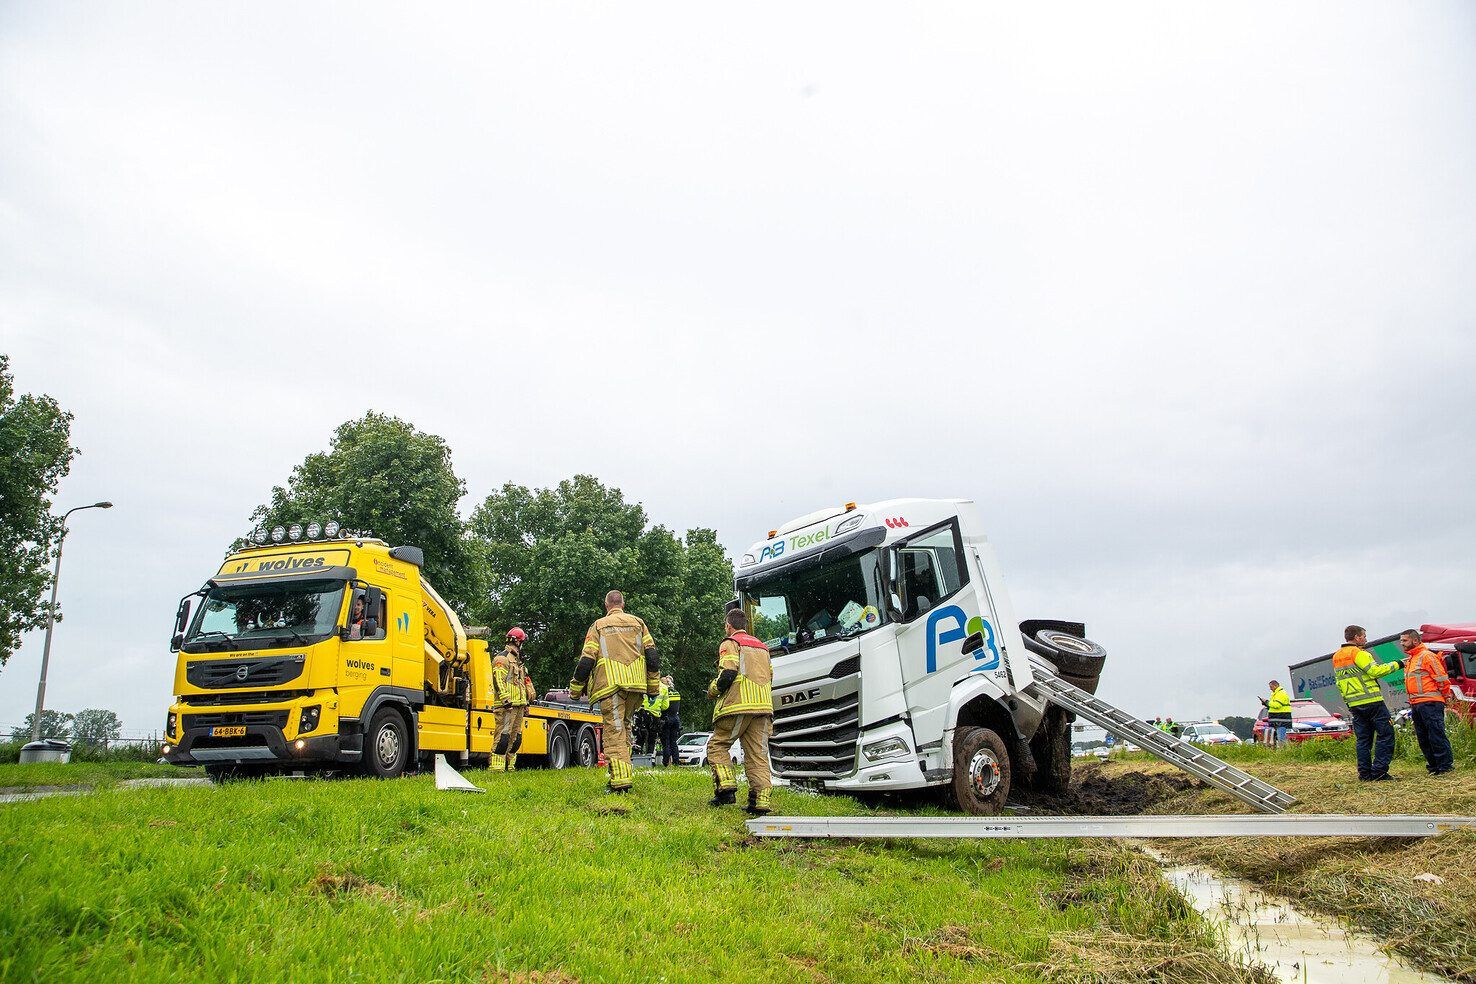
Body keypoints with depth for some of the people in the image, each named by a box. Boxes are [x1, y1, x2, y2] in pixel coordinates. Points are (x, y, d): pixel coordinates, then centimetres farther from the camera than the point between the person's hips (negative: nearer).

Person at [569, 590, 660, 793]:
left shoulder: (598, 626, 9)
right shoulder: (637, 622, 15)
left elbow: (586, 660, 3)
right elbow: (651, 654, 9)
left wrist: (575, 689, 11)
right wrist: (654, 685, 13)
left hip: (610, 684, -3)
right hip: (636, 685, 3)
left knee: (614, 730, -5)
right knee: (624, 726, 17)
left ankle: (620, 779, -16)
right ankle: (623, 772, 11)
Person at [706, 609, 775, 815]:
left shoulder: (730, 644, 2)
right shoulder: (762, 647, 25)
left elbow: (727, 674, -11)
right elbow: (770, 677, 23)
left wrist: (713, 691, 5)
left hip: (738, 705, -6)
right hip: (764, 705, 6)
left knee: (717, 745, 5)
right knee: (758, 753, 3)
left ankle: (726, 788, -10)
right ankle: (760, 801, -4)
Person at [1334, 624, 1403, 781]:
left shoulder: (1336, 657, 17)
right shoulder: (1358, 653, -9)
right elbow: (1374, 671, -17)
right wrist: (1395, 664, -5)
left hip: (1354, 704, 8)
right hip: (1371, 701, -8)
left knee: (1362, 738, 10)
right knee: (1385, 734, -3)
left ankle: (1365, 773, 7)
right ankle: (1379, 771, -8)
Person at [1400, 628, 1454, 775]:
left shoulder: (1427, 656, -9)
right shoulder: (1409, 660, 20)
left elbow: (1442, 679, -10)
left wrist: (1445, 697, -2)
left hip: (1430, 703, -9)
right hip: (1416, 705, 9)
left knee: (1436, 735, -7)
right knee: (1423, 738, 10)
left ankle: (1446, 765, 0)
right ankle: (1433, 766, 16)